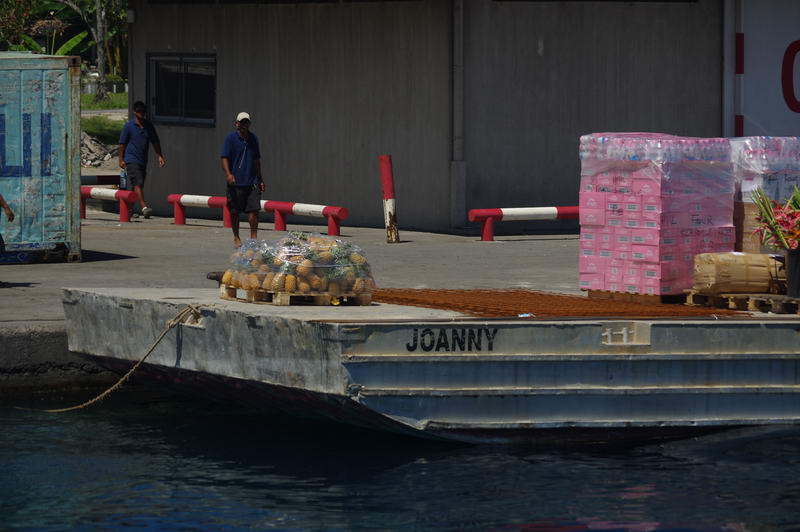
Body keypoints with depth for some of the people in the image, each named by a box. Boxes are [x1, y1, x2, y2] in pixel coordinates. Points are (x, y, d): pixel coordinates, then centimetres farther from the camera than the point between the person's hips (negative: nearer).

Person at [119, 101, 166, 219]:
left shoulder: (149, 126, 10)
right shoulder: (128, 126, -3)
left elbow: (155, 142, 17)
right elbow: (122, 143, 0)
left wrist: (160, 156, 8)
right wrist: (121, 159, -3)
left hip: (143, 161, 6)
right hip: (131, 159, -6)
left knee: (137, 185, 11)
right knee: (138, 183, -19)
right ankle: (144, 207, -32)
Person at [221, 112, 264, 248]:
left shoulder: (253, 138, 13)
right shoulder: (231, 138, -2)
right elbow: (224, 158, -8)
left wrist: (260, 179, 22)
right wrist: (228, 174, -25)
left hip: (252, 181, 3)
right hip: (235, 181, -3)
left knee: (254, 209, -6)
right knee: (234, 211, 3)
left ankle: (254, 236, 0)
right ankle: (236, 238, 16)